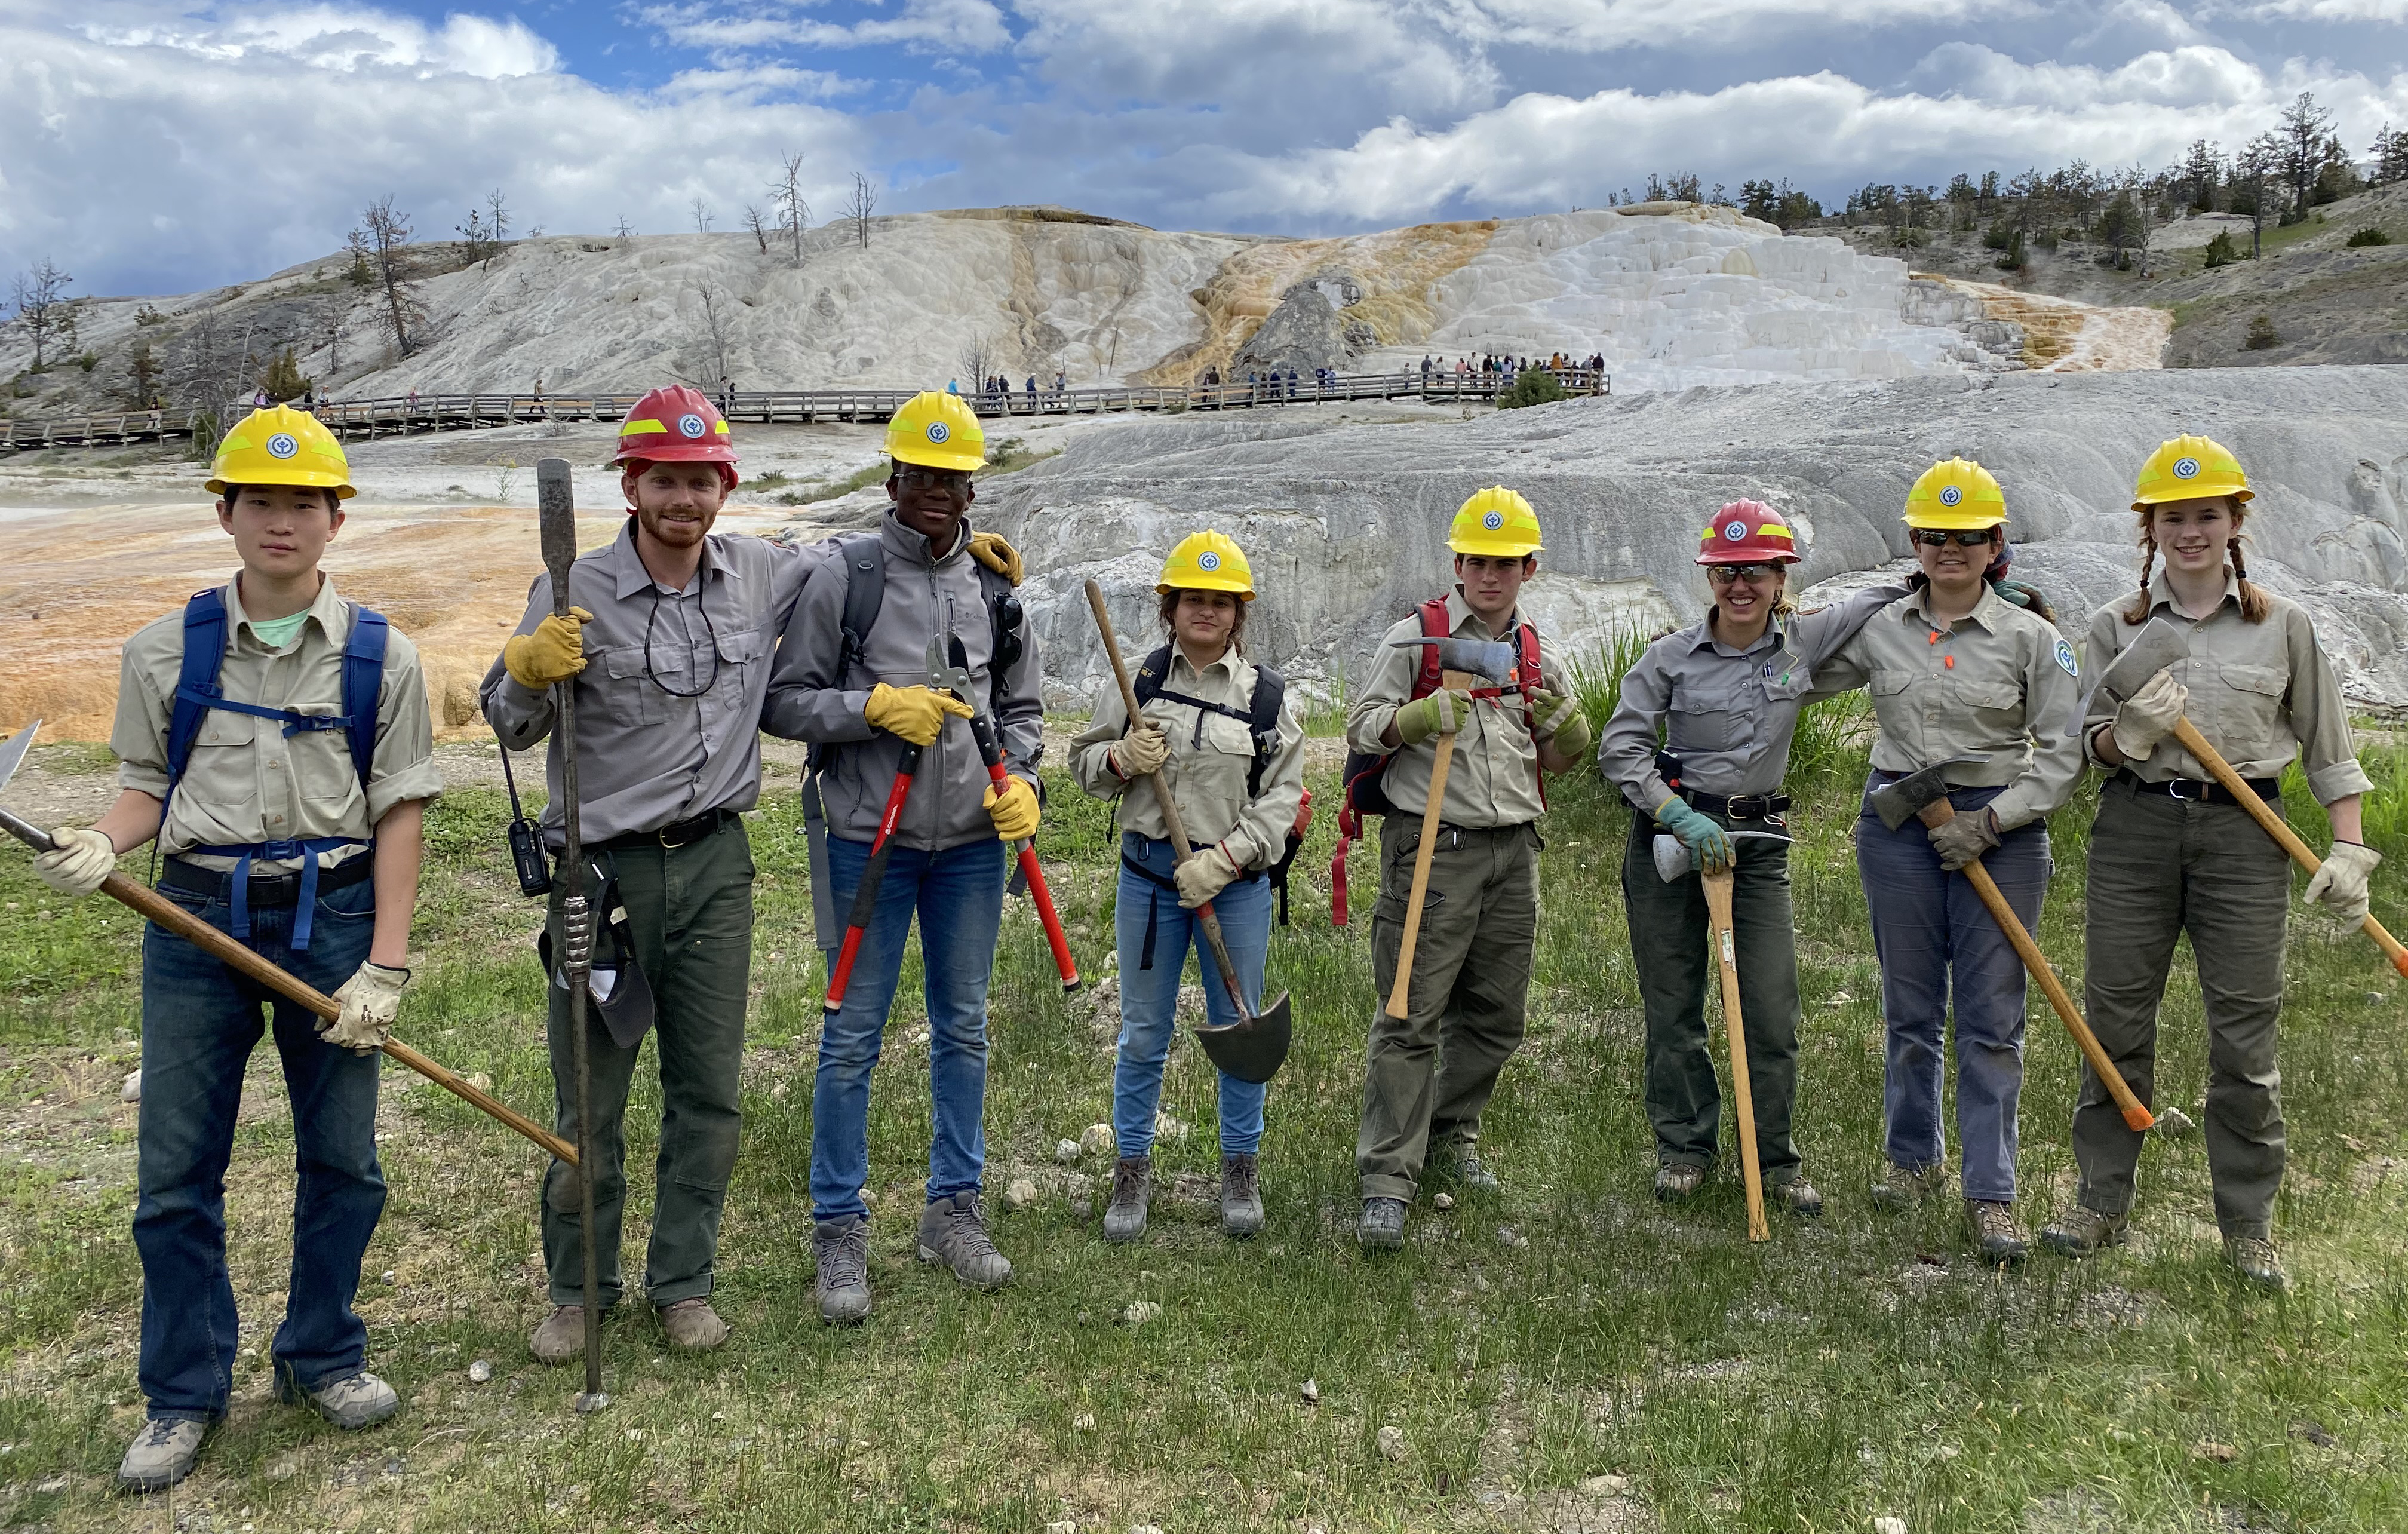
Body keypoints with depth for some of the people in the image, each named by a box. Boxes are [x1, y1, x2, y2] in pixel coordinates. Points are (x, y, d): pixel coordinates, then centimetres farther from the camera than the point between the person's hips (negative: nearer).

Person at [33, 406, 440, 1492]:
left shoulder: (382, 658, 0)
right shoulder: (167, 652, 3)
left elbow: (398, 815, -1)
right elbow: (147, 788, 10)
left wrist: (385, 967, -7)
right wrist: (99, 845, -14)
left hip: (333, 915, 0)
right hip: (196, 915, 1)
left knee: (342, 1159, 8)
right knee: (175, 1168, 5)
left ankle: (319, 1358, 29)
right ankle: (185, 1392, 22)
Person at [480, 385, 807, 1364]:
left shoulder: (762, 576, 4)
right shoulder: (577, 595, -8)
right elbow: (512, 729, -1)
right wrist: (529, 669, -22)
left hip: (716, 865, 3)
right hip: (605, 870, -3)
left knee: (708, 1092, 11)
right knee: (589, 1099, 6)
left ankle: (683, 1281, 26)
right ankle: (580, 1290, 25)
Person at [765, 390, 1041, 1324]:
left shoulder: (997, 588, 7)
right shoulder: (845, 578, -5)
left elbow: (1021, 709, 15)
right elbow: (784, 703, -5)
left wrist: (1022, 781, -2)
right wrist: (877, 705, -18)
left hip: (972, 843, 4)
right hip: (871, 841, -4)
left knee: (963, 1027, 12)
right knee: (853, 1036, 2)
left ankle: (953, 1210, 26)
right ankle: (840, 1228, 15)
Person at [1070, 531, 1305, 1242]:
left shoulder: (1268, 694, -1)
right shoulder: (1136, 682, 3)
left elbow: (1282, 795, -4)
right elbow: (1084, 762, 10)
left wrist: (1225, 858, -16)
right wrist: (1122, 758, -13)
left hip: (1237, 880, -1)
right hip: (1149, 875, 1)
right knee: (1144, 1031, 8)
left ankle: (1241, 1167, 26)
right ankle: (1132, 1169, 23)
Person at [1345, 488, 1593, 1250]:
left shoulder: (1536, 654, 13)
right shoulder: (1415, 636, -2)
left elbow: (1562, 759, 19)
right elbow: (1361, 727, -3)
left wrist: (1564, 721, -3)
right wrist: (1420, 716, -22)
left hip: (1514, 851, 6)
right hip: (1433, 847, -5)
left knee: (1495, 1015, 13)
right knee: (1411, 1015, -8)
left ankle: (1450, 1135, 32)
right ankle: (1387, 1178, -4)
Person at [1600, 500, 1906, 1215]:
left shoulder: (1805, 641, 1)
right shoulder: (1671, 657, -4)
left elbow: (1890, 598, 14)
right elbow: (1619, 748, -6)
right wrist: (1680, 816, -16)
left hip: (1758, 841, 1)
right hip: (1669, 834, -1)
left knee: (1772, 1009, 1)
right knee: (1673, 1004, 7)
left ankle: (1776, 1157, 18)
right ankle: (1684, 1148, 23)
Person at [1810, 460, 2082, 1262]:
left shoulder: (2031, 636, -3)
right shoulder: (1877, 629, 3)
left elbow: (2062, 752, -4)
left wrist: (1992, 821, -12)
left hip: (2000, 829, -2)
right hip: (1897, 825, 2)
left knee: (1992, 1018, -2)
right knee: (1909, 1007, 11)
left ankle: (1990, 1195, 5)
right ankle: (1913, 1156, 29)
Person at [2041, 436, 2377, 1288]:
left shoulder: (2283, 625, 5)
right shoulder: (2116, 626, 6)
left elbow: (2328, 748, 8)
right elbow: (2091, 744, 6)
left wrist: (2349, 848, 1)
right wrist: (2132, 731, -16)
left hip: (2243, 830, -1)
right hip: (2136, 827, 1)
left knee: (2245, 1032, 1)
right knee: (2116, 1018, 5)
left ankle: (2248, 1225, 15)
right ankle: (2103, 1202, 19)